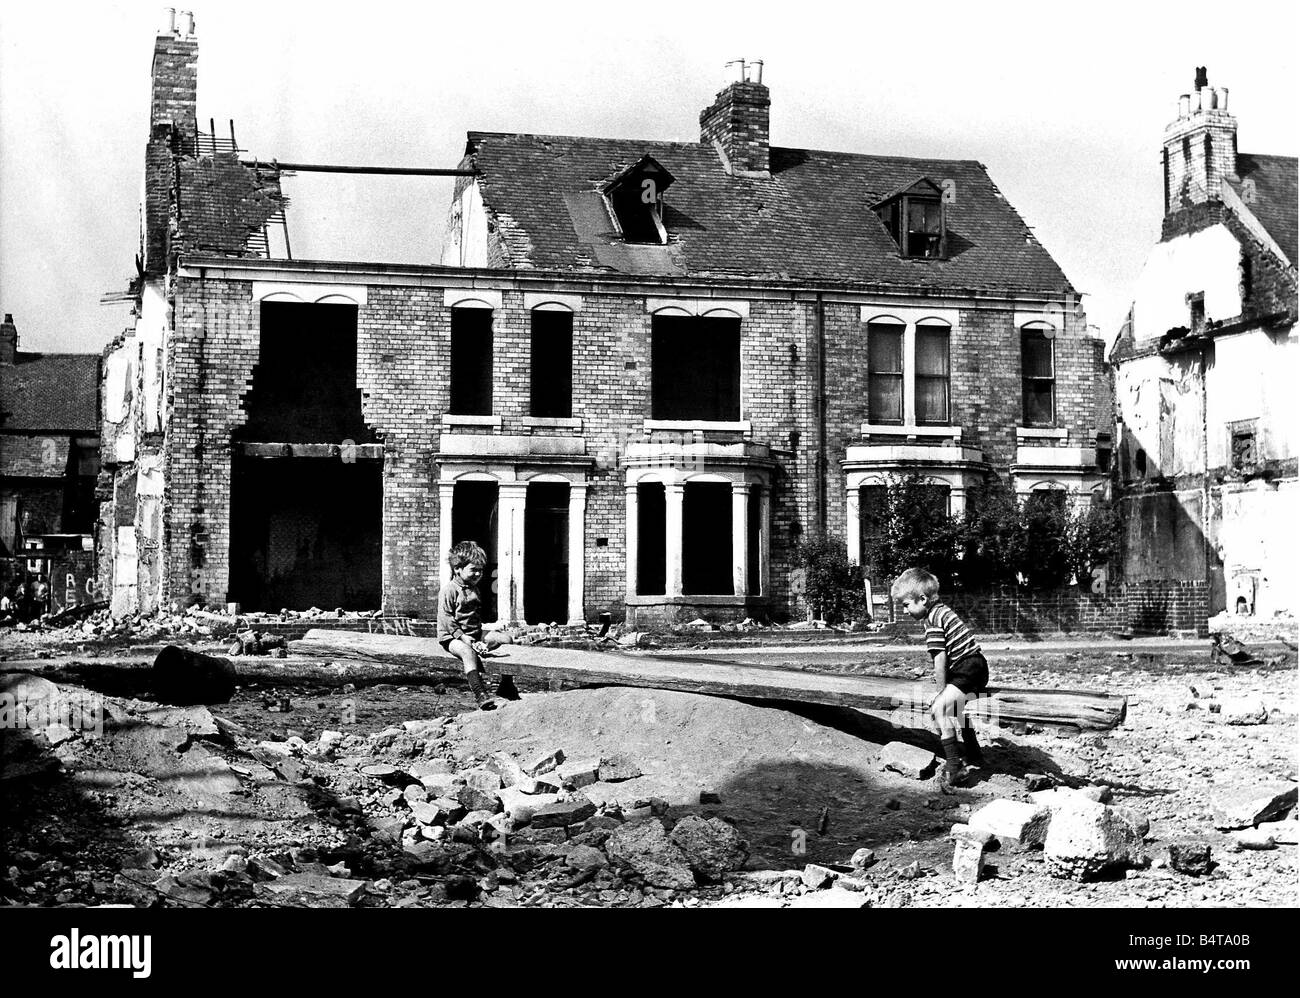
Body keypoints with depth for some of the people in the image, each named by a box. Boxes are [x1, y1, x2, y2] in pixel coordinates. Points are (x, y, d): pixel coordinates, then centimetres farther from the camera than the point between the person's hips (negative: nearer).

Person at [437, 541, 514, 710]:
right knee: (468, 652, -38)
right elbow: (447, 621, -16)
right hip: (452, 637, -8)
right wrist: (467, 640, -22)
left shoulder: (474, 590, 17)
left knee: (506, 639, -3)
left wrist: (479, 637, 2)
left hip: (474, 634, 8)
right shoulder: (448, 591, -11)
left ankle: (506, 687, 4)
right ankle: (481, 695, -47)